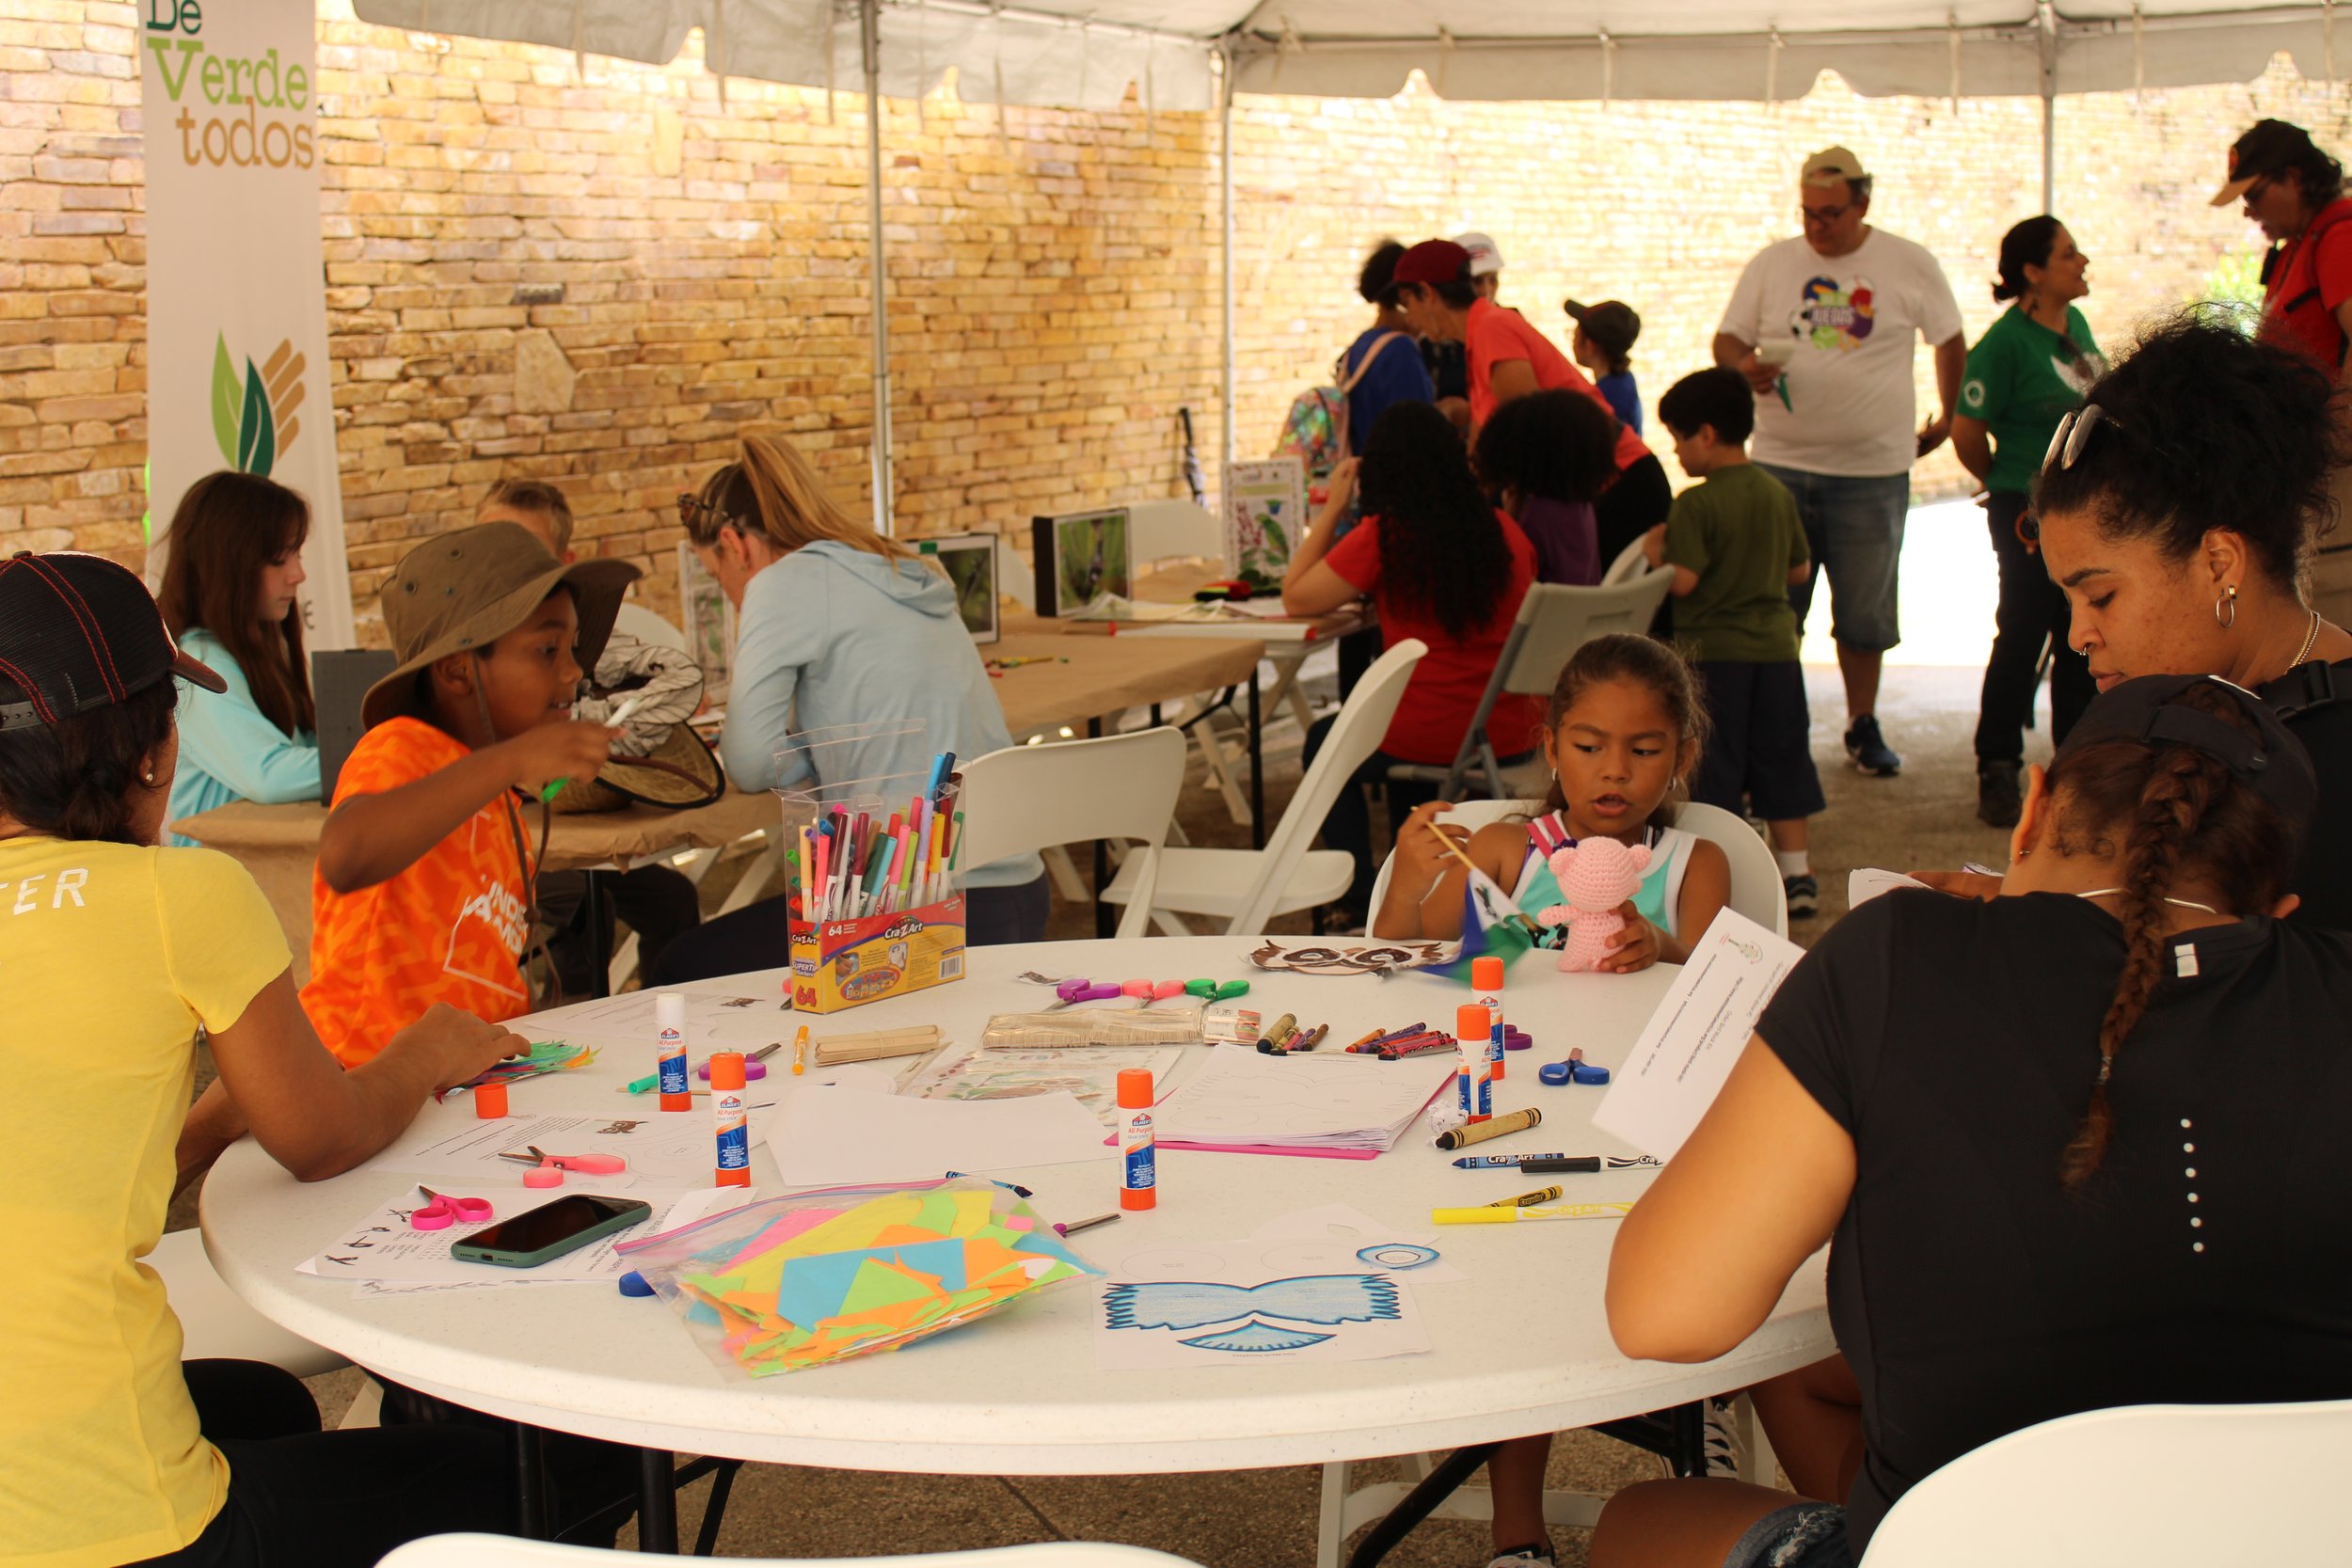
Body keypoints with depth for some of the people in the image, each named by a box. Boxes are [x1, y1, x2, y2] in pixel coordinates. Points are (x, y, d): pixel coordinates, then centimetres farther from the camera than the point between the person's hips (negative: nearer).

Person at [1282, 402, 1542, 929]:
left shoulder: (1383, 536, -14)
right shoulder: (1505, 531, 2)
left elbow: (1296, 598, -5)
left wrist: (1332, 508, 1)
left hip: (1432, 736, -5)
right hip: (1513, 736, 5)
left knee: (1322, 745, 27)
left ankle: (1361, 903, 27)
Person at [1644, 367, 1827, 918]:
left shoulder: (1696, 505, -15)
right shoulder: (1779, 495, 4)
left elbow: (1682, 581, -21)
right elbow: (1799, 569, 11)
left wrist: (1655, 552, -3)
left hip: (1712, 651, -6)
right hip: (1775, 646, 6)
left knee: (1714, 770, 2)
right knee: (1780, 760, 12)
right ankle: (1796, 875, 15)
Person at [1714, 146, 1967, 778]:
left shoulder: (1910, 265, 2)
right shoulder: (1770, 264, 5)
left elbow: (1951, 341, 13)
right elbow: (1726, 340, 8)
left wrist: (1949, 419, 13)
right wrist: (1742, 365, -14)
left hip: (1873, 471, -1)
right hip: (1780, 465, 1)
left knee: (1865, 612, 6)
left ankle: (1863, 724, 20)